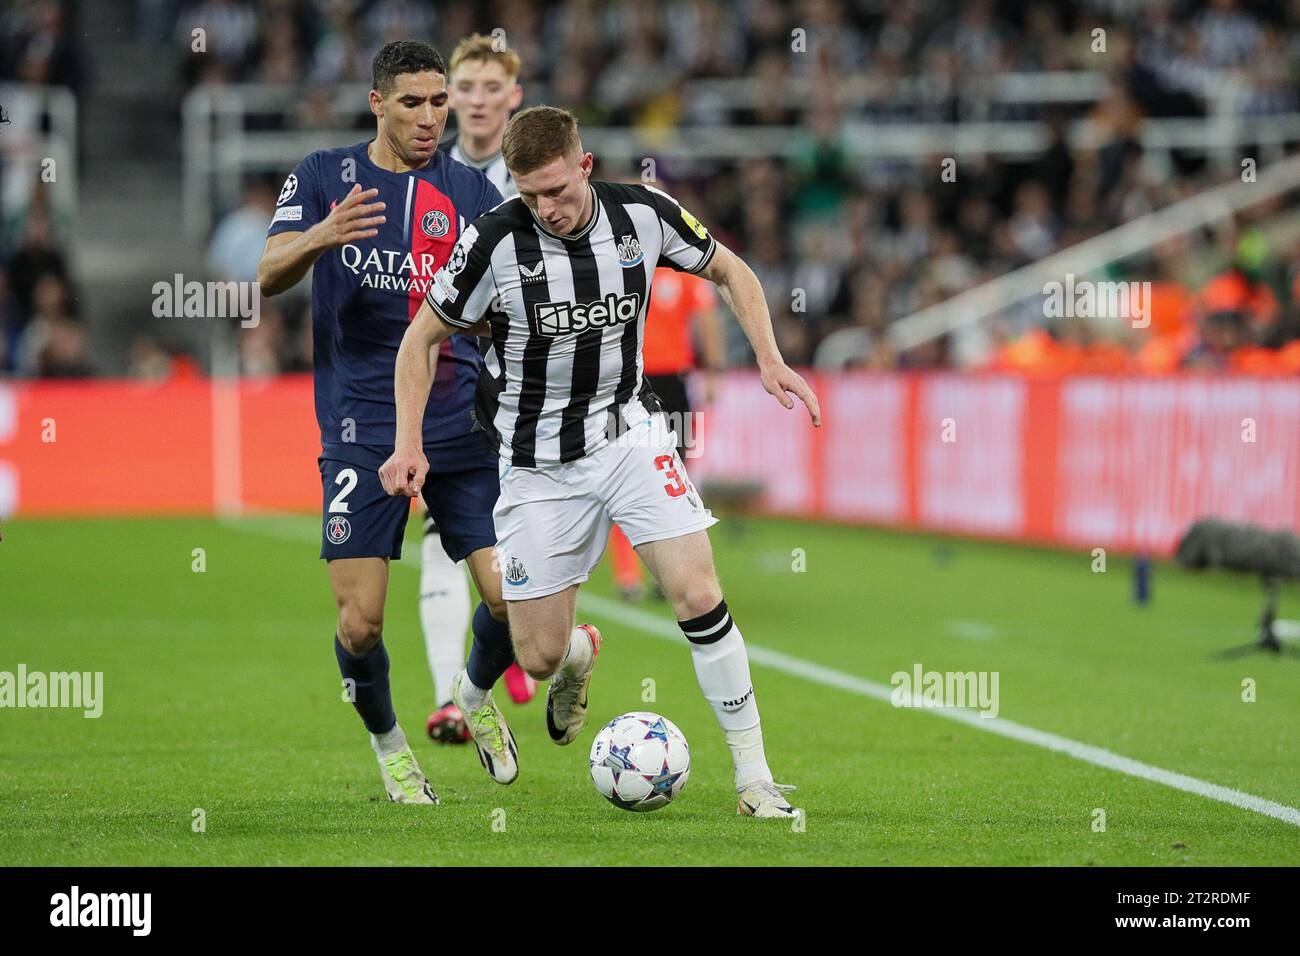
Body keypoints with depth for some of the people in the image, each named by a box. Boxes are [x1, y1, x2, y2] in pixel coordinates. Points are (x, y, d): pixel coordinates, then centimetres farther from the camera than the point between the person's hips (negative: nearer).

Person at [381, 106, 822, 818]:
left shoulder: (643, 214, -11)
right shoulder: (493, 242, -17)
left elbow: (729, 271, 8)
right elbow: (424, 338, -3)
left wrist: (770, 360, -4)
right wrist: (409, 445, -13)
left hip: (630, 432, 2)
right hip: (539, 460, -2)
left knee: (697, 594, -15)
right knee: (539, 656, -1)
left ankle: (754, 778, -6)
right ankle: (470, 693, 38)